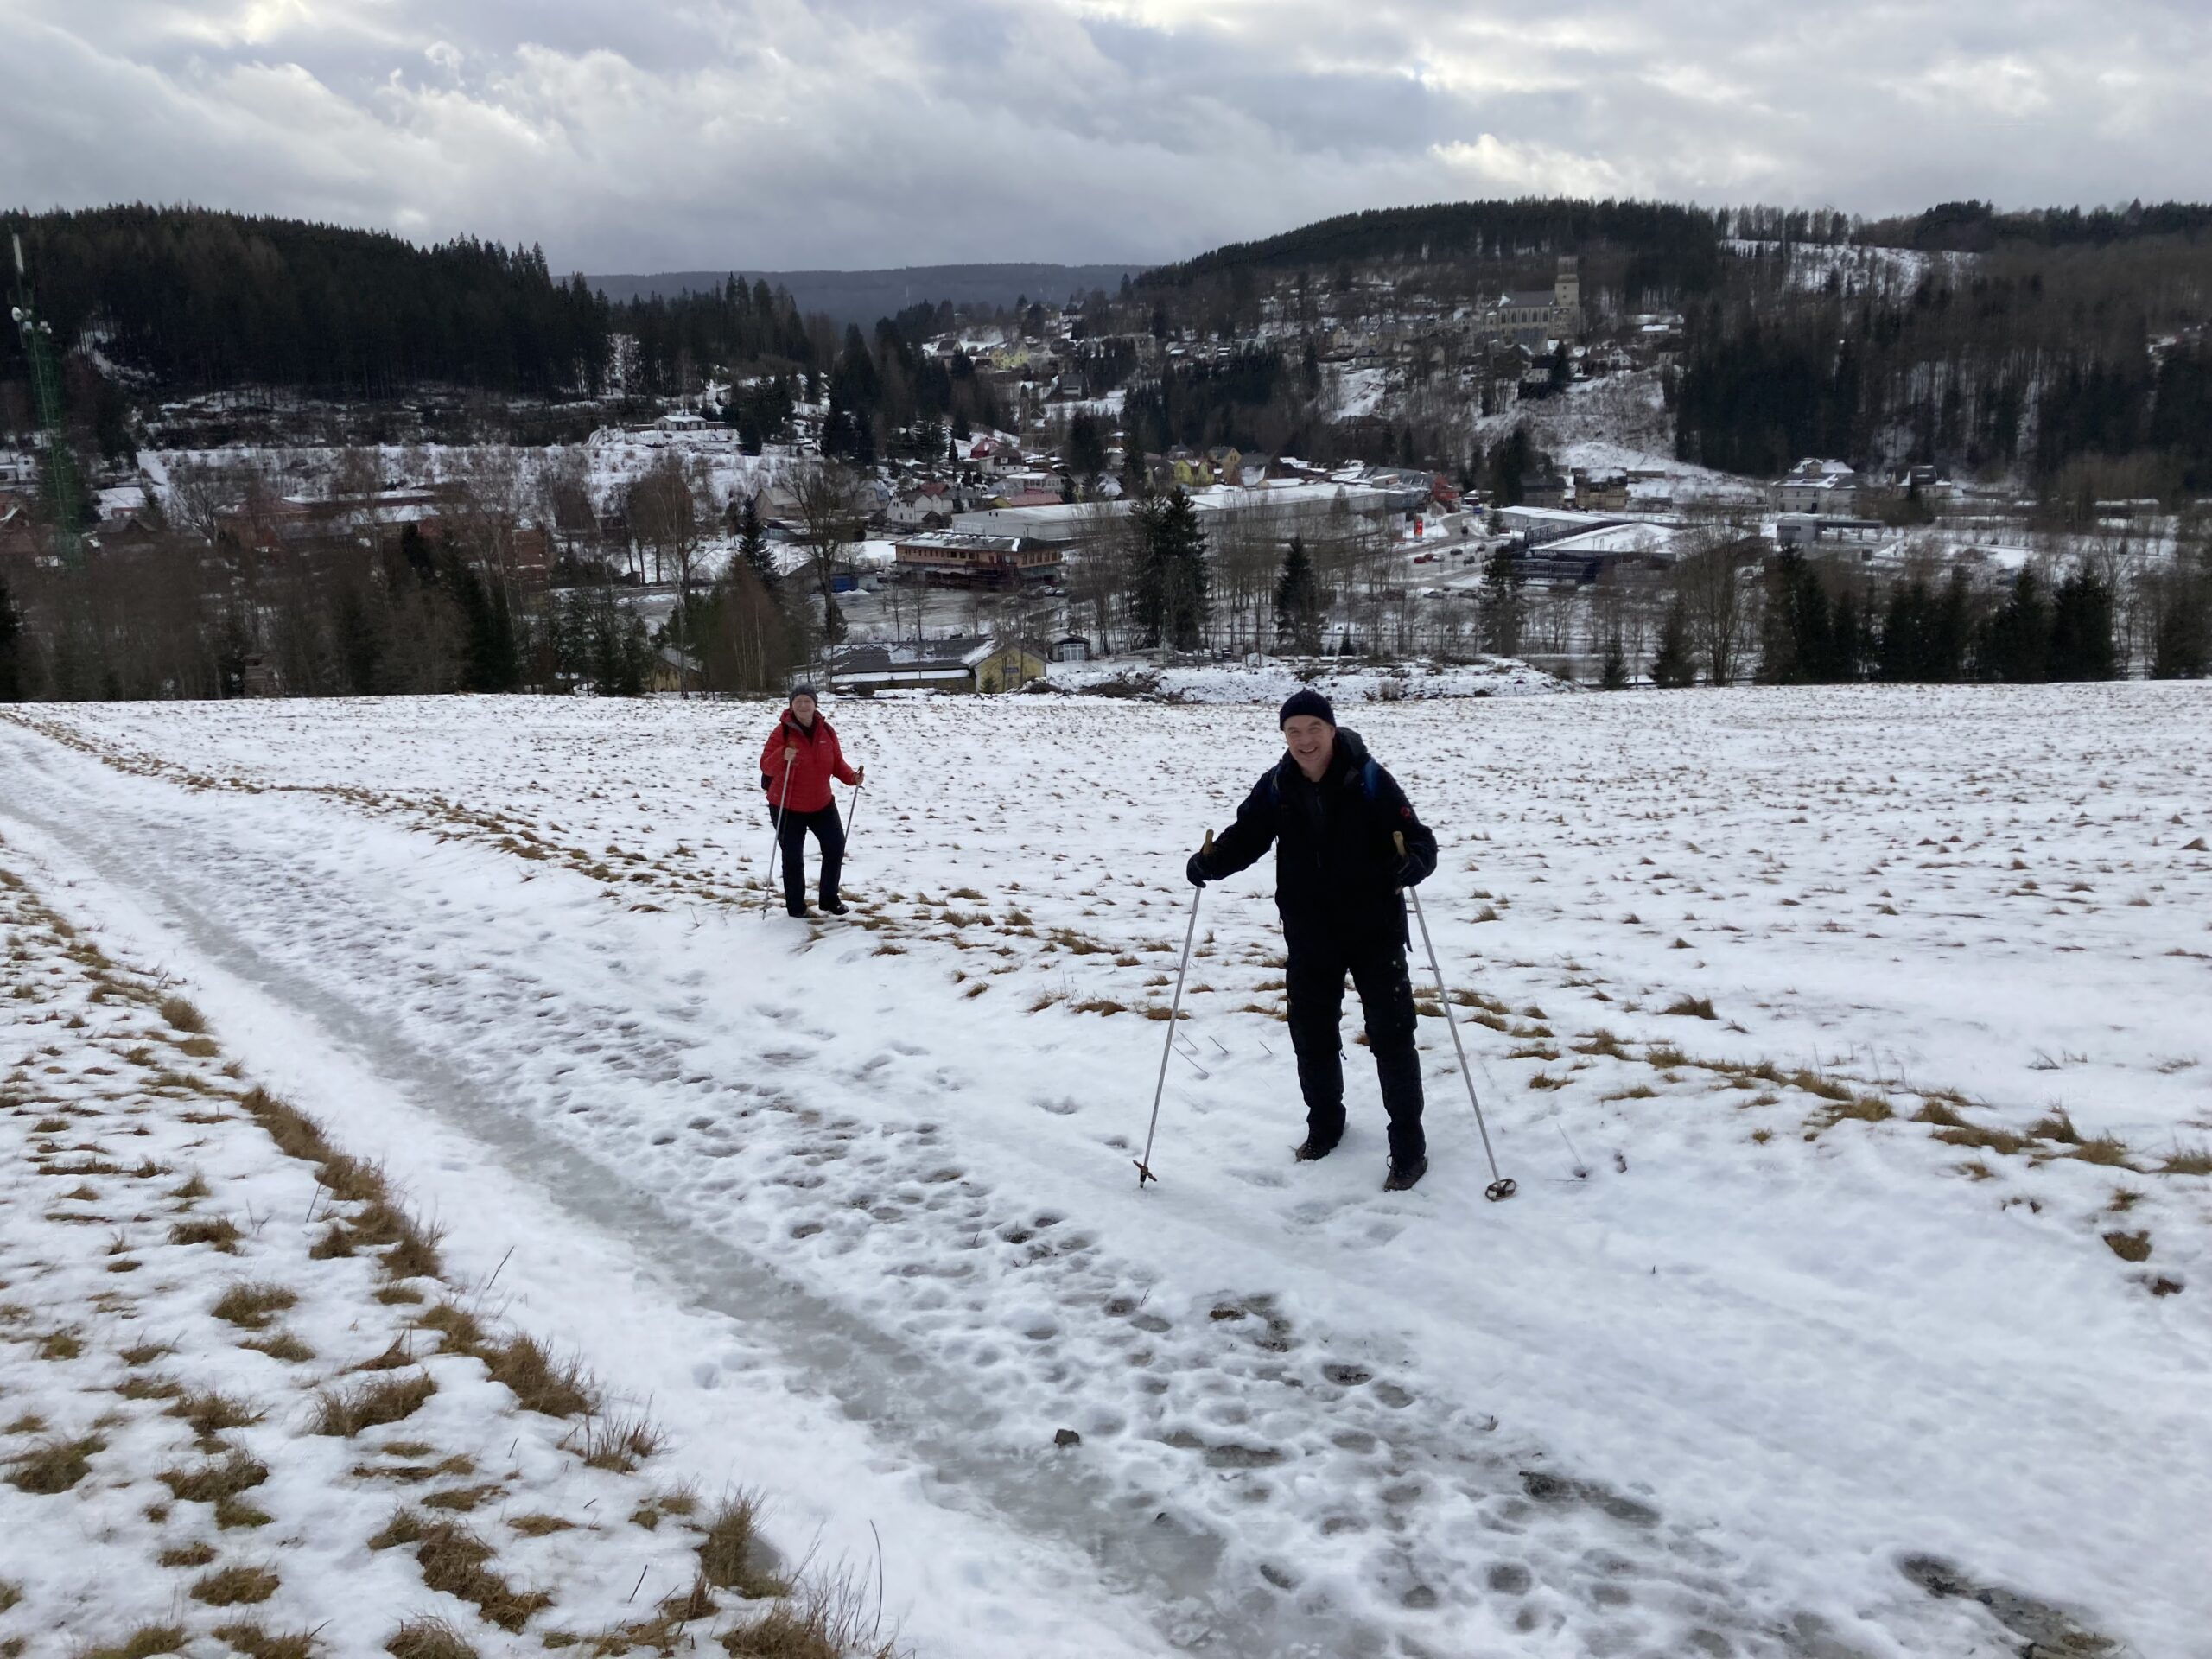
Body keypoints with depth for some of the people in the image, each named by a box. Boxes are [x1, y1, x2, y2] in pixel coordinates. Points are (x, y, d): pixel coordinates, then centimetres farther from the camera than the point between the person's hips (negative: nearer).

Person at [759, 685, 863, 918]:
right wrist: (782, 757, -39)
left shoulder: (827, 731, -2)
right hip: (787, 806, -4)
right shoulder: (782, 732, -15)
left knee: (836, 847, 6)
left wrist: (852, 777, -14)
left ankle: (830, 898, 23)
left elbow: (837, 763, 5)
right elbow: (766, 766, -19)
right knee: (793, 858, 2)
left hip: (821, 803, 4)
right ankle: (795, 906, 19)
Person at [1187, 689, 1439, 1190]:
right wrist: (1210, 863, -19)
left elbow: (1418, 838, -16)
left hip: (1375, 931, -4)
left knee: (1391, 1035, 2)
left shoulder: (1369, 780, -15)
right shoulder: (1276, 787, -4)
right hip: (1309, 936, 4)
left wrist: (1412, 863, -39)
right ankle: (1324, 1125, 38)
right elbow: (1245, 837, 1)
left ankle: (1409, 1145, 16)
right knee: (1311, 1035, 15)